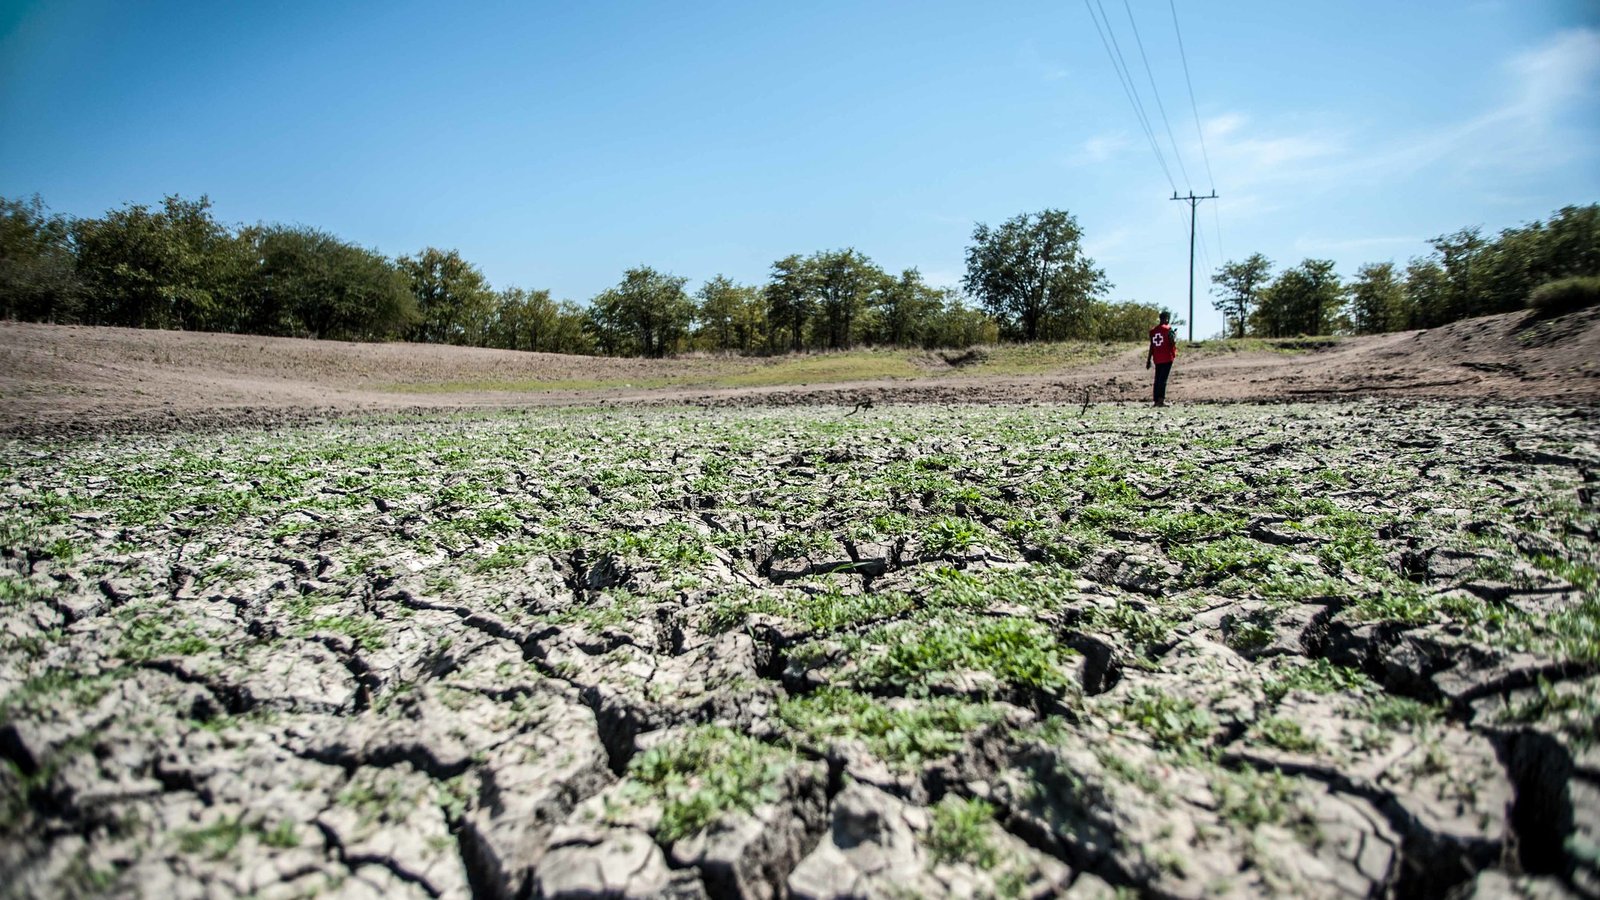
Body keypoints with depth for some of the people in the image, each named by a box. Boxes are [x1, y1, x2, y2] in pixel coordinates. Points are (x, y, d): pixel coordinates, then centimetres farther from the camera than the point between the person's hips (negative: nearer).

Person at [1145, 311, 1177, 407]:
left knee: (1157, 380, 8)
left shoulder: (1153, 331, 10)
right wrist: (1175, 336, 9)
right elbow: (1173, 342, -13)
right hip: (1167, 358, -5)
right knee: (1163, 379, -8)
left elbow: (1152, 346, 10)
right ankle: (1161, 400, -13)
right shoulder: (1168, 329, -6)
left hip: (1157, 359, 5)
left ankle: (1156, 400, 6)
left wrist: (1148, 360, 12)